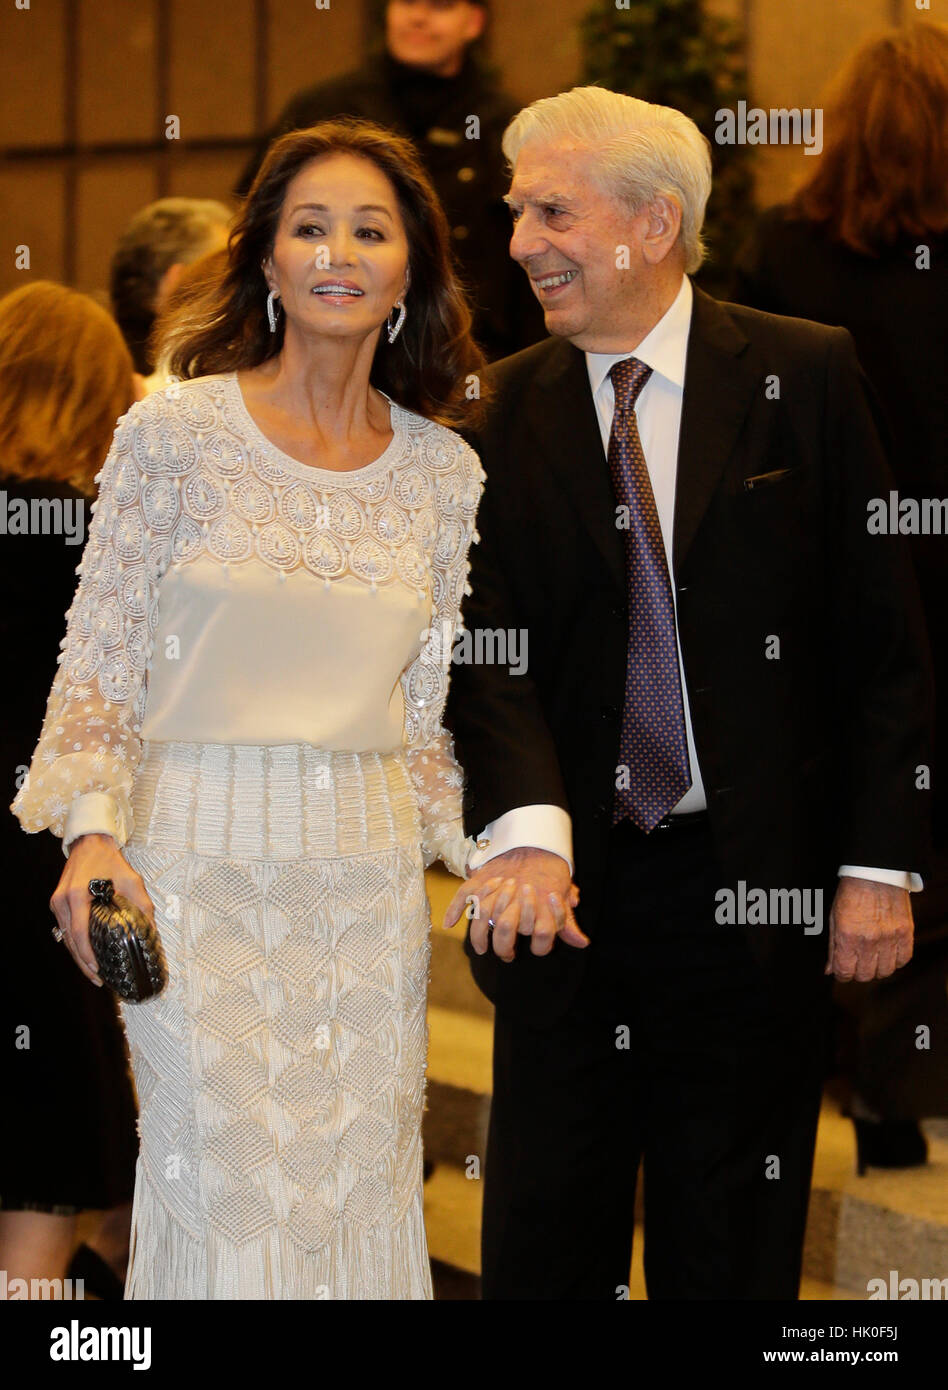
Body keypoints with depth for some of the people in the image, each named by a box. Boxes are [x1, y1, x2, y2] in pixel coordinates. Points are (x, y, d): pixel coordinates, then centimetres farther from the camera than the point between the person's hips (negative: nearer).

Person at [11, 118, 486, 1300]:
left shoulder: (443, 471, 7)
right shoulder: (175, 432, -3)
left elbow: (428, 702, 12)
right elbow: (98, 661, -2)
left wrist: (489, 856, 3)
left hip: (372, 880, 3)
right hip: (202, 860, -3)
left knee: (362, 1190, 7)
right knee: (226, 1191, -3)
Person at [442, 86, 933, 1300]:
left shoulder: (804, 377, -1)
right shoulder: (500, 412, 3)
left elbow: (883, 640, -1)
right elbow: (486, 650, -6)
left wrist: (878, 864, -6)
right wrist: (526, 830, -24)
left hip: (757, 887, -1)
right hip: (571, 888, 2)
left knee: (732, 1249, 10)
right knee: (543, 1243, 8)